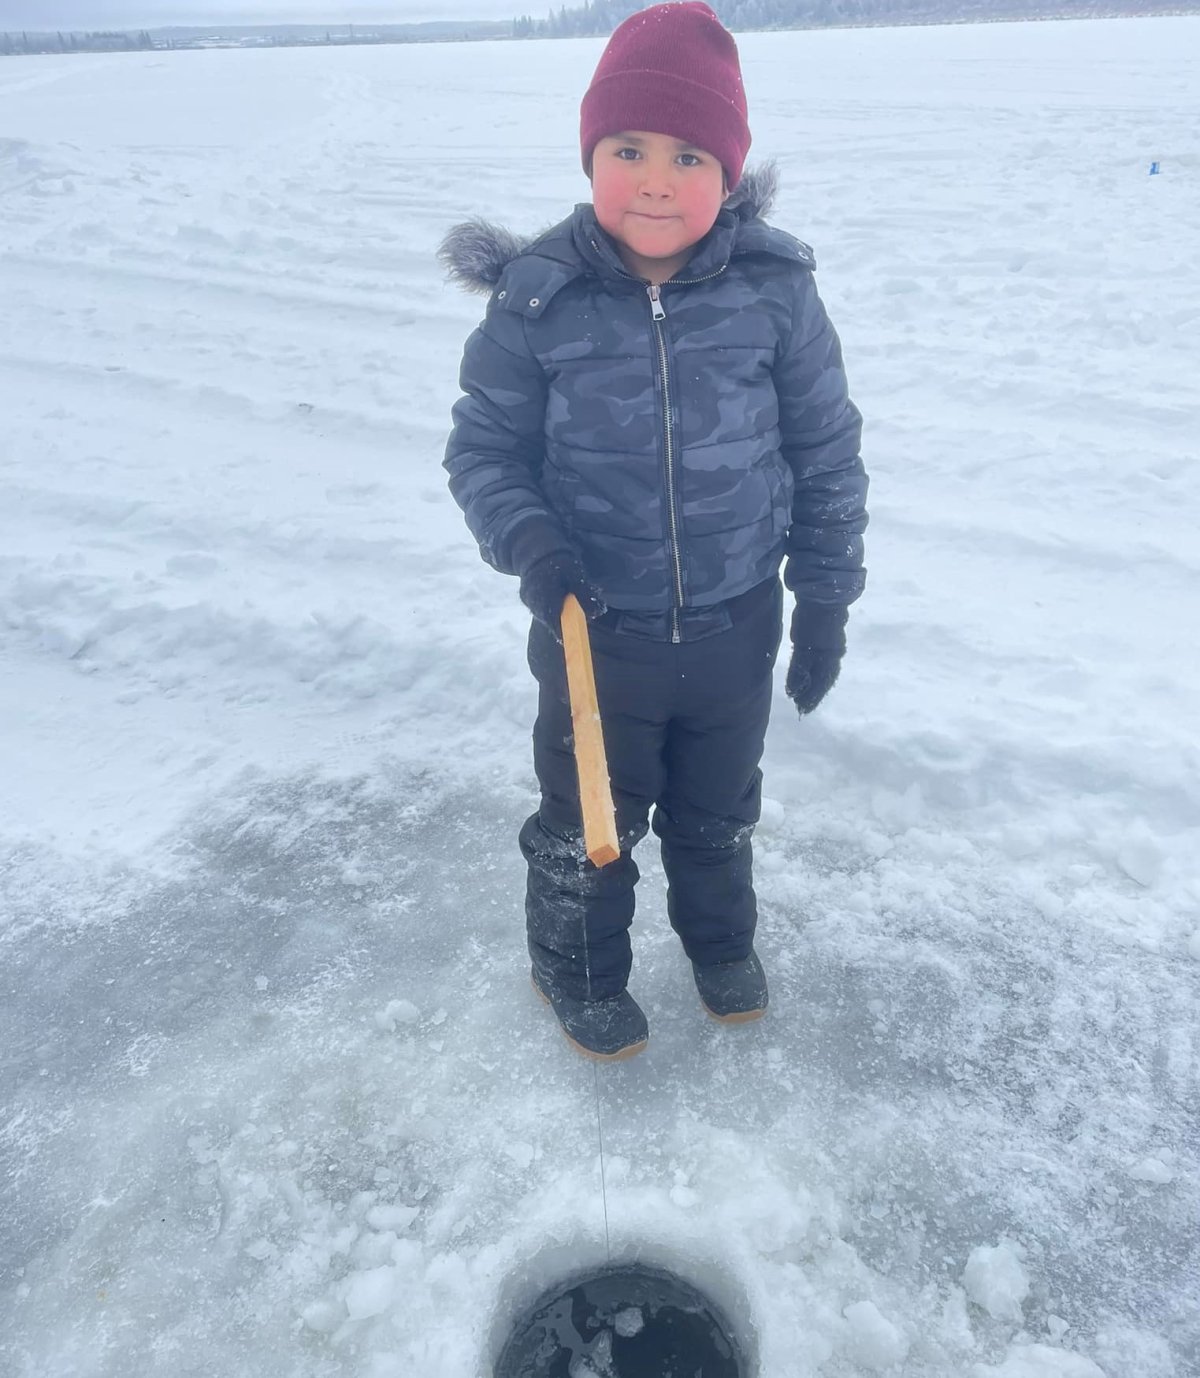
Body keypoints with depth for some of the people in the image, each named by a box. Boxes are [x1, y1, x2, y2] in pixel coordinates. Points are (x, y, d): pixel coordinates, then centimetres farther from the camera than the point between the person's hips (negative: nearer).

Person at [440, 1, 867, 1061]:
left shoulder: (774, 290, -10)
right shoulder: (538, 299, -12)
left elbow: (827, 453, -1)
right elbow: (483, 447, -3)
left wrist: (825, 598, 1)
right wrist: (528, 542, -22)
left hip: (735, 627, 2)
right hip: (595, 631, -1)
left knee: (719, 814, 24)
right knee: (585, 823, 17)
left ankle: (722, 940, 54)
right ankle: (579, 971, 46)